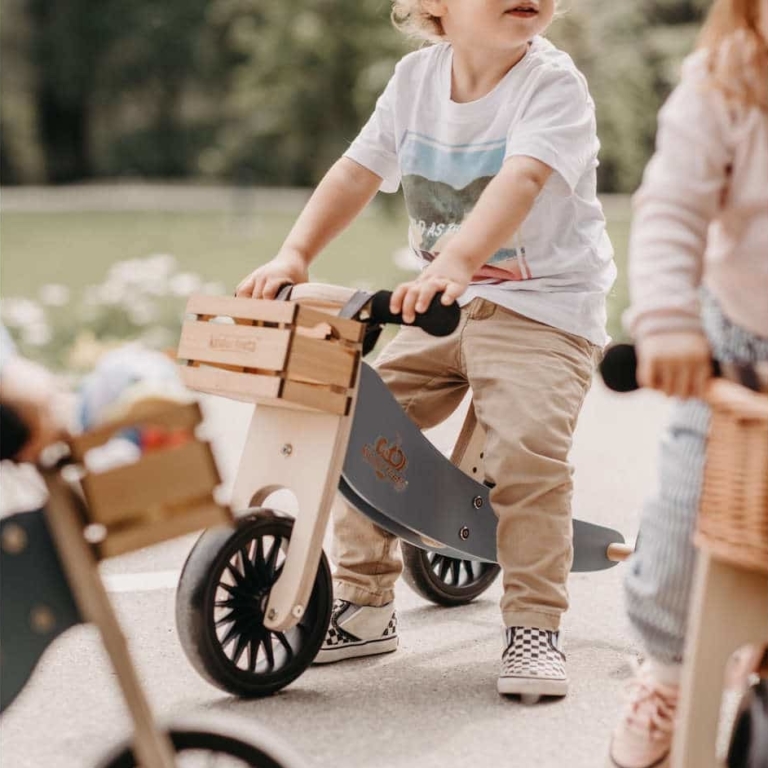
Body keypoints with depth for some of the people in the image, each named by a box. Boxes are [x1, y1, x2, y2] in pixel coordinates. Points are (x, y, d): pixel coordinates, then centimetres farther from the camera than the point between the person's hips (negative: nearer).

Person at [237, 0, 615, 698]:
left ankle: (534, 626, -12)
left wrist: (456, 261, -49)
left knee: (527, 444, -27)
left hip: (546, 305, -5)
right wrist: (294, 255, -13)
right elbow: (358, 172, 1)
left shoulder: (553, 83, -15)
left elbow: (522, 179, -32)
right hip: (445, 306, 6)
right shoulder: (417, 77, 2)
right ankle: (365, 602, 13)